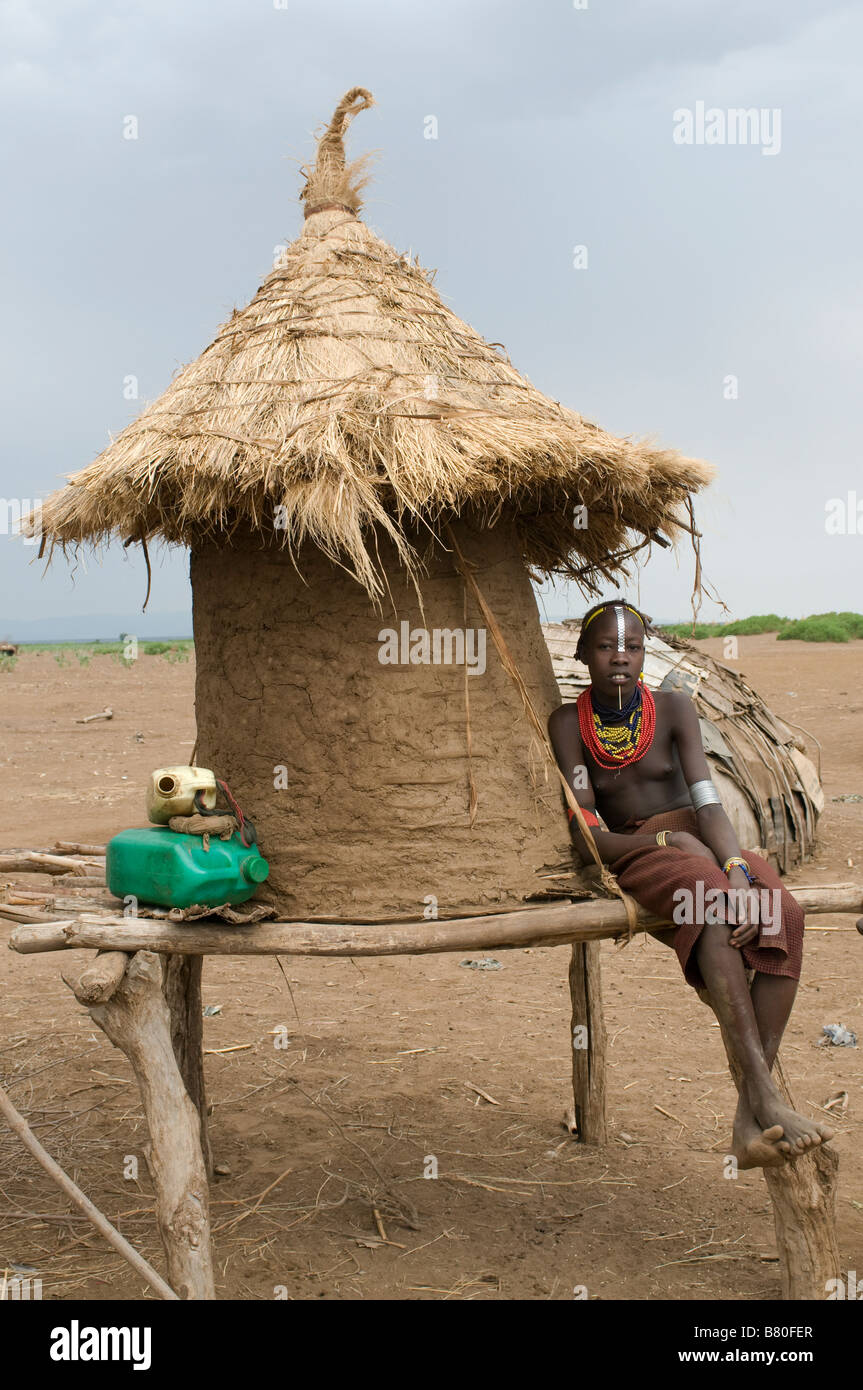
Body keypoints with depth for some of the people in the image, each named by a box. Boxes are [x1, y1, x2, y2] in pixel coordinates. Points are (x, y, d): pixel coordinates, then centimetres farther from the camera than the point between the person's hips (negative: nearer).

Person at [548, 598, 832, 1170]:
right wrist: (669, 840, -21)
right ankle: (768, 1097, -44)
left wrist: (737, 871, -28)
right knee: (714, 903, -37)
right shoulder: (570, 723, 1)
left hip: (704, 845, 3)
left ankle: (750, 1118, -36)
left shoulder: (673, 708, 4)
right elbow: (586, 837, -6)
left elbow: (707, 801, -9)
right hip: (635, 856, -2)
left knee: (782, 910, -31)